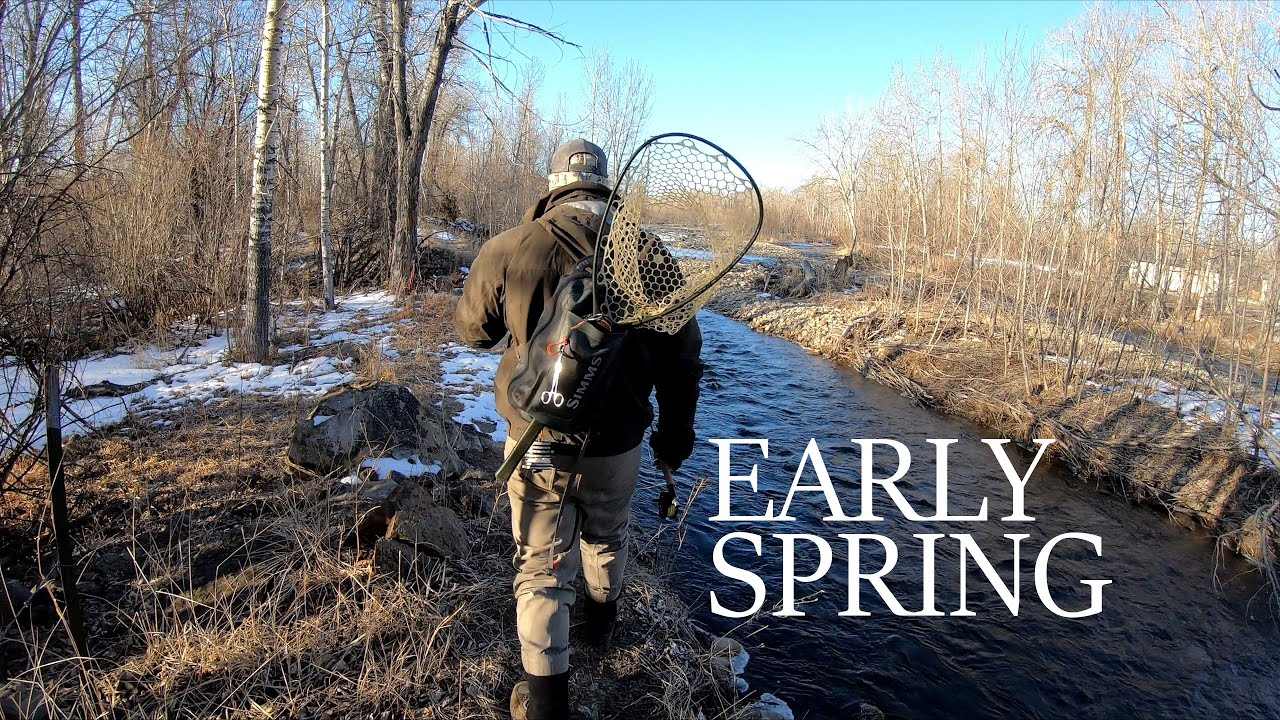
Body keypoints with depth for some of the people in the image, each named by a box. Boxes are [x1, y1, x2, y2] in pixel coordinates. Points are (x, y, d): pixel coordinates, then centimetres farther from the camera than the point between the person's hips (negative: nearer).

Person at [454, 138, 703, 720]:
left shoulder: (507, 251, -14)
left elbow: (472, 332, 3)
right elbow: (682, 352, -3)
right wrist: (675, 433, 10)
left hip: (538, 442, -2)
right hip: (617, 443, 3)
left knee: (542, 566, 11)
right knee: (606, 537, 28)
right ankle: (601, 620, 53)